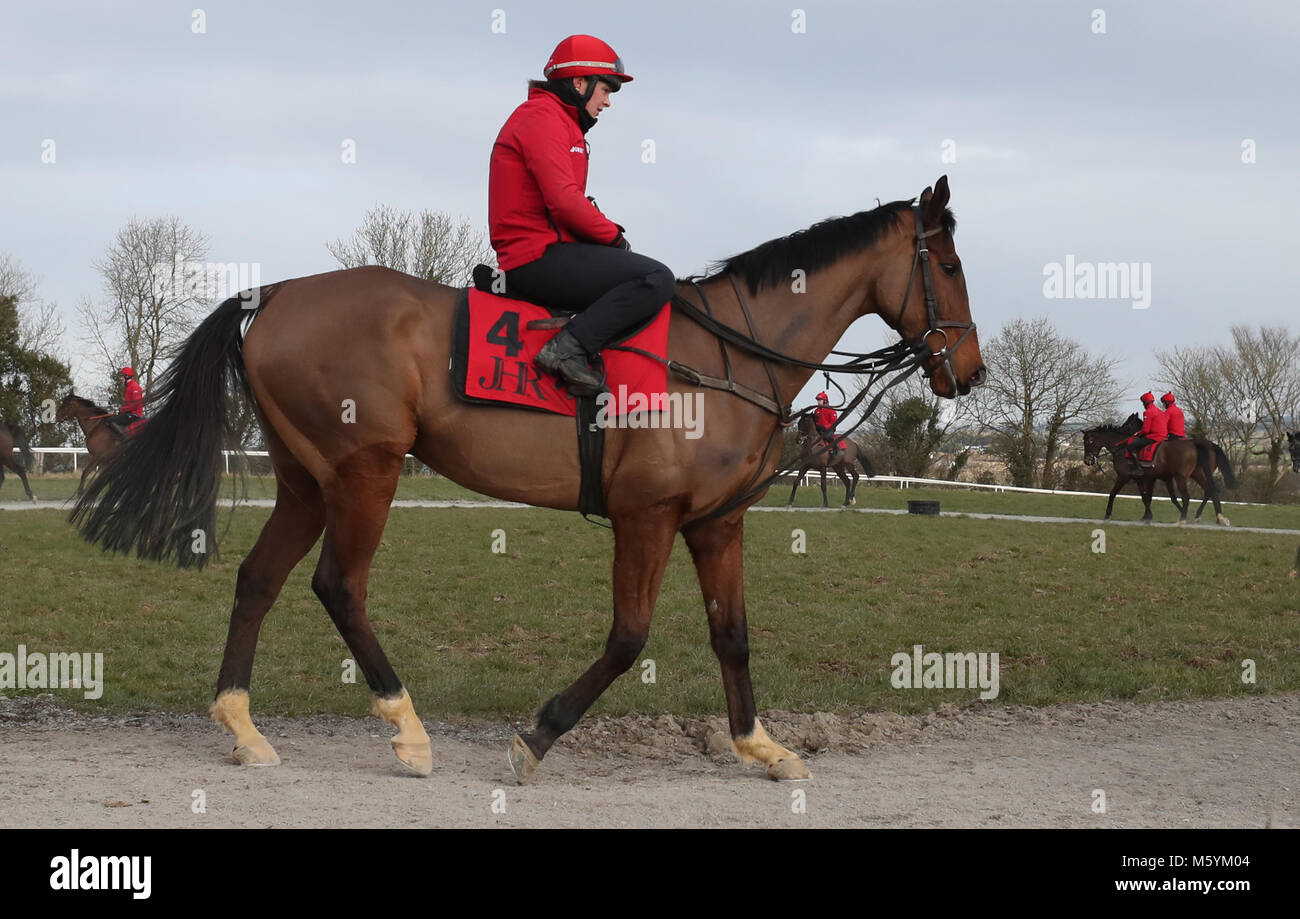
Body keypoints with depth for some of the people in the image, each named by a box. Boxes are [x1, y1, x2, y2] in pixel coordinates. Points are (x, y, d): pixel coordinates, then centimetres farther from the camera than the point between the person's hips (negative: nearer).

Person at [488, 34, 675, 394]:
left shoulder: (557, 122, 25)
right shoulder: (542, 117, -9)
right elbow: (564, 200, -21)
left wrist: (607, 235, 9)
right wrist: (614, 236, -9)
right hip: (540, 258, -11)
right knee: (658, 279, -21)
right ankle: (570, 347, -27)